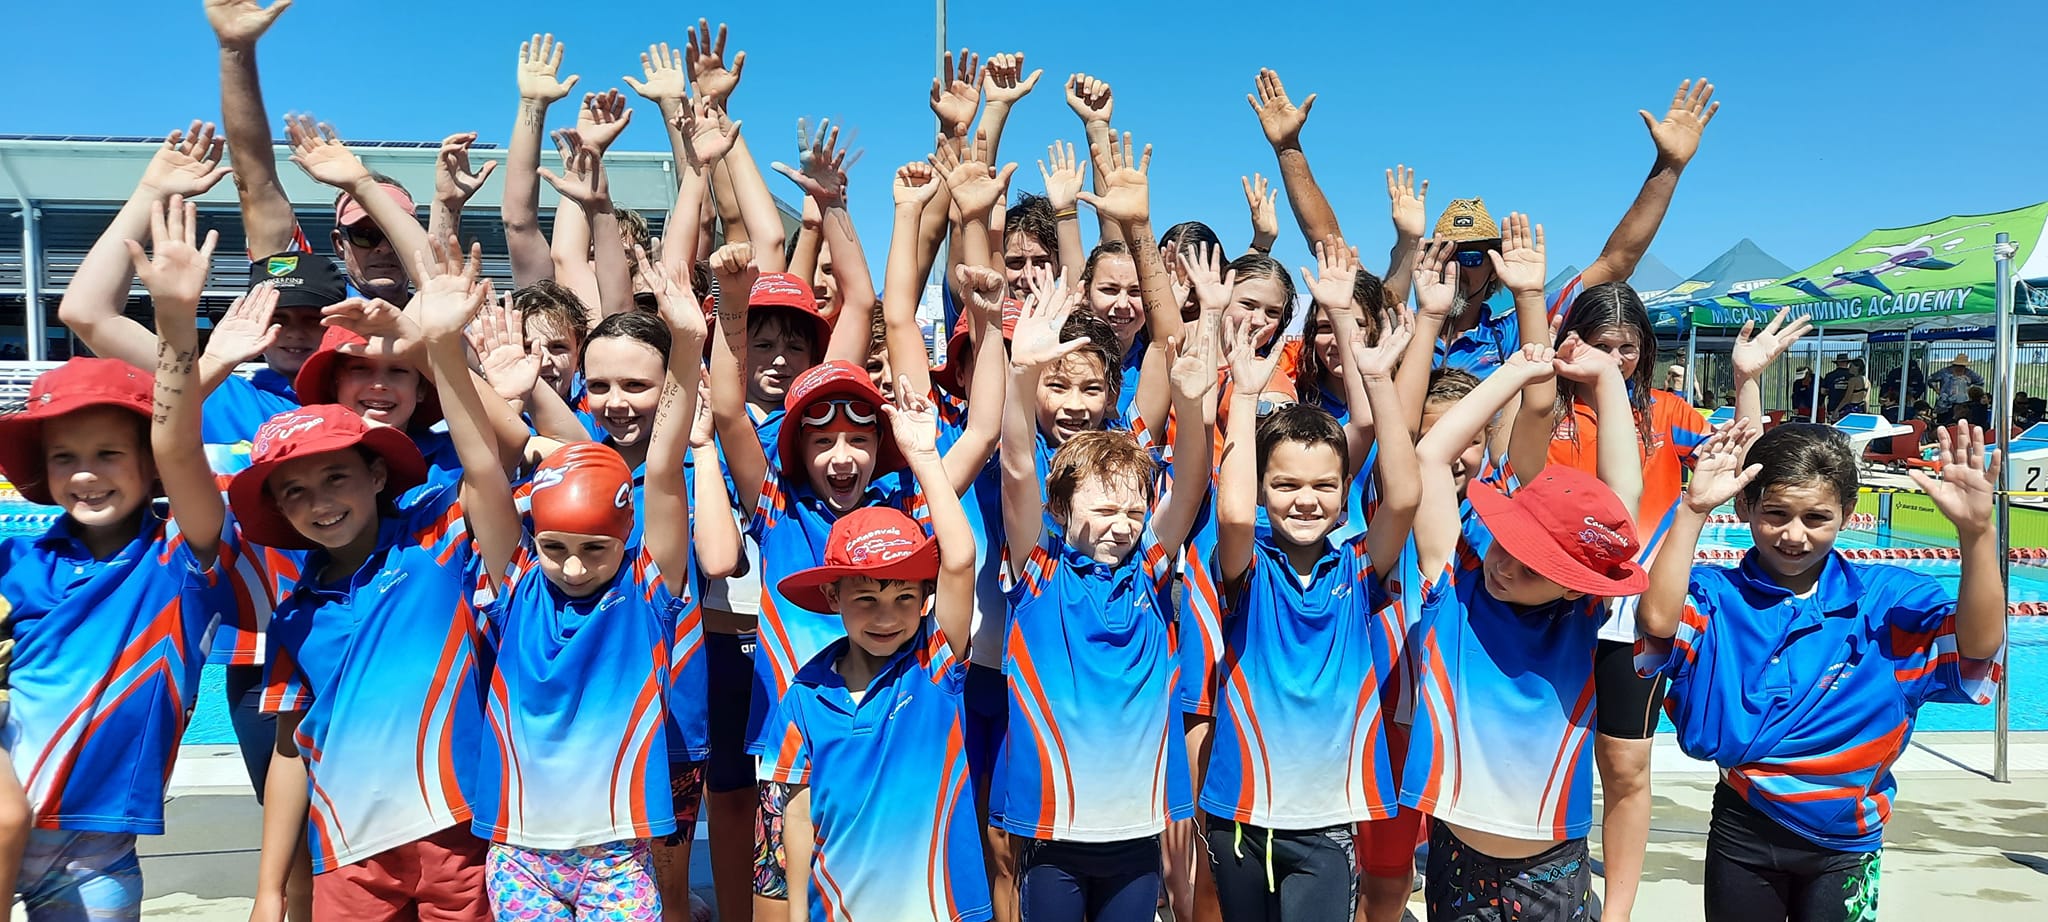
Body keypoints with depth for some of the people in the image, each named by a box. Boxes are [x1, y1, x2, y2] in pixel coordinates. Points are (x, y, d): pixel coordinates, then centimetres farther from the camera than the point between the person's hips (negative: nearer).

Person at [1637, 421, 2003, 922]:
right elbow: (1658, 619, -31)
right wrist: (1693, 511, -35)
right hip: (1743, 832, -1)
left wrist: (1976, 532, -32)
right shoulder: (1718, 596, -10)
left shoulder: (1887, 600, -4)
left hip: (1846, 842, 1)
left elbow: (1978, 645, -19)